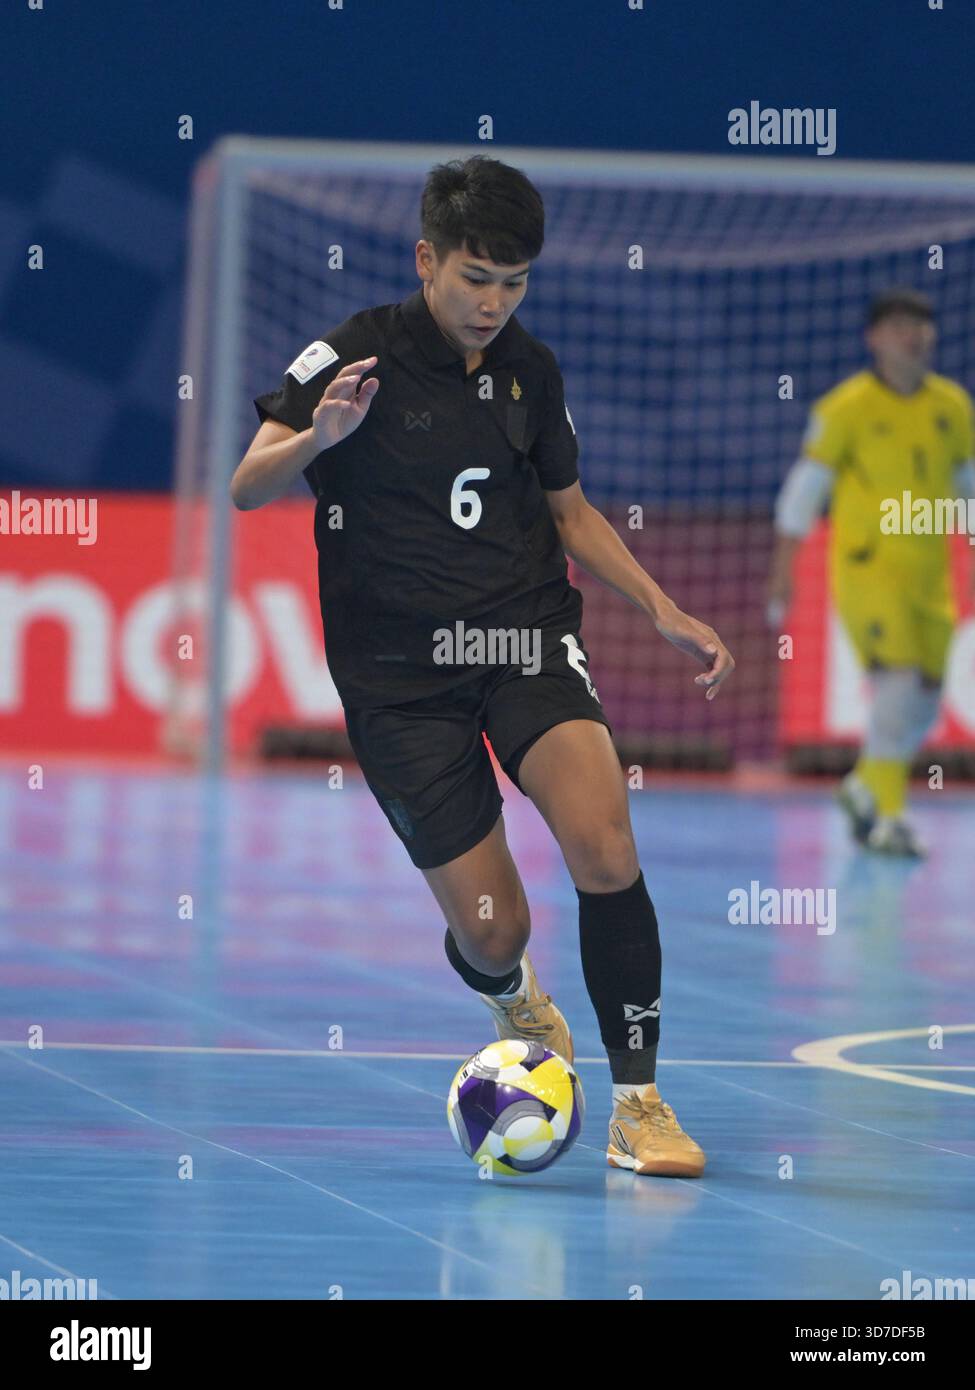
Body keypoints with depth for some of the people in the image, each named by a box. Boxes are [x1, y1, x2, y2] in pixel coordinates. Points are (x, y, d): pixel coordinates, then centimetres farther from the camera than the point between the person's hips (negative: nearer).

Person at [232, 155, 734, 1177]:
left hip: (526, 635, 3)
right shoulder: (356, 355, -6)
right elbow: (247, 488, -14)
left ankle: (637, 1105, -12)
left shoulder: (530, 369, 8)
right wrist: (317, 437, -35)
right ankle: (511, 1000, 35)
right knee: (490, 931, -5)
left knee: (604, 851, -24)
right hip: (400, 672, -3)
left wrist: (663, 612, 11)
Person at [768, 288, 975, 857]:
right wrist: (783, 571, -5)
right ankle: (887, 816, -12)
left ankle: (866, 787, 31)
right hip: (867, 568, -5)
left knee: (924, 704, 7)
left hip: (928, 574, 5)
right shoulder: (847, 408, -7)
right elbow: (805, 487, -4)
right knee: (898, 682, -19)